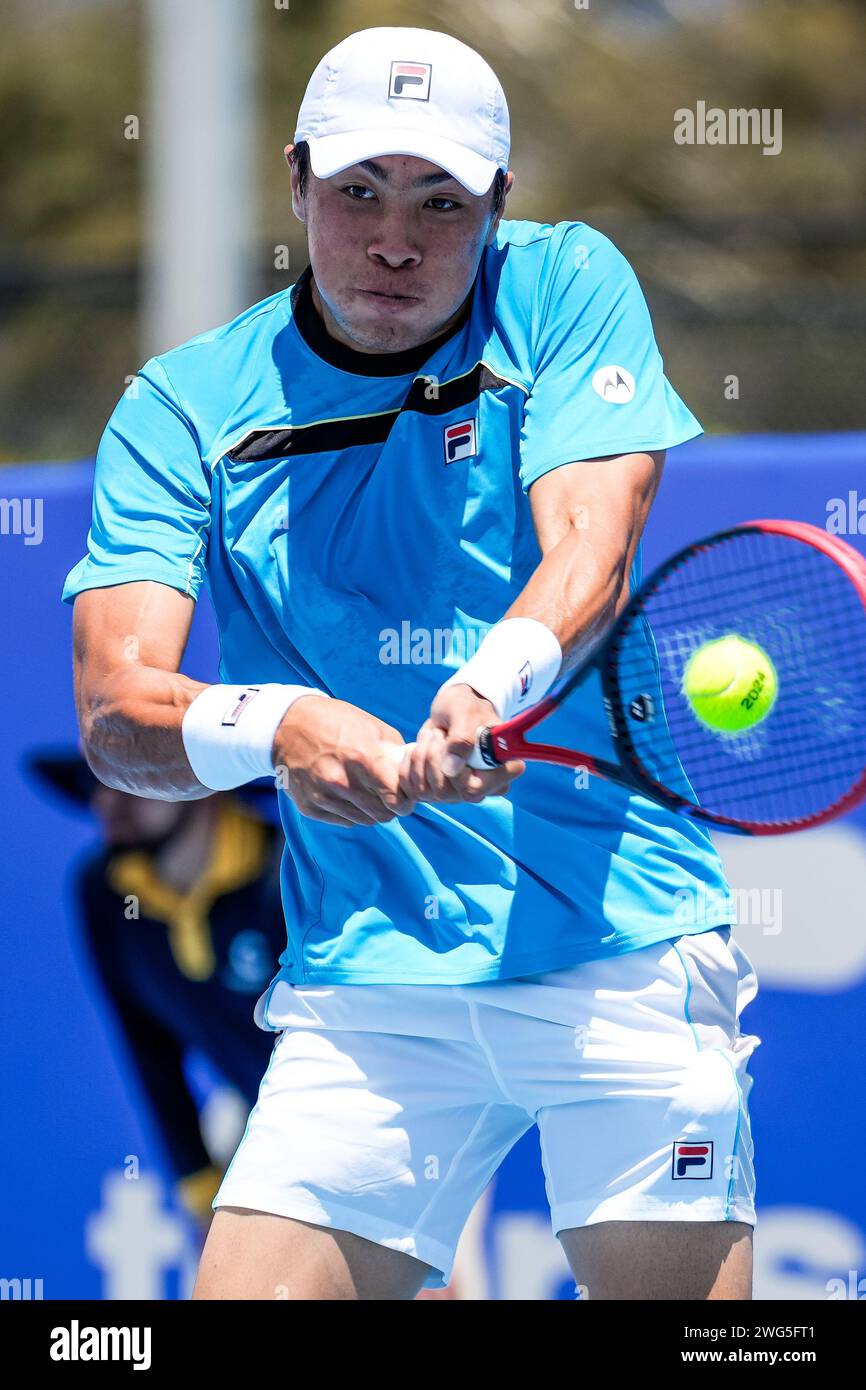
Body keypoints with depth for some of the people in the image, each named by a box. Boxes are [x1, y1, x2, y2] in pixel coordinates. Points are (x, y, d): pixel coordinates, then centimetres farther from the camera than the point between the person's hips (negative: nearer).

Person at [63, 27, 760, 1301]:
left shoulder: (563, 288, 1)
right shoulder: (184, 408, 2)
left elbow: (592, 544, -13)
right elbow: (114, 710, -9)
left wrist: (499, 679, -36)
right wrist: (271, 727, -31)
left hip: (620, 942, -1)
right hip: (366, 974, 1)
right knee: (241, 1293, -11)